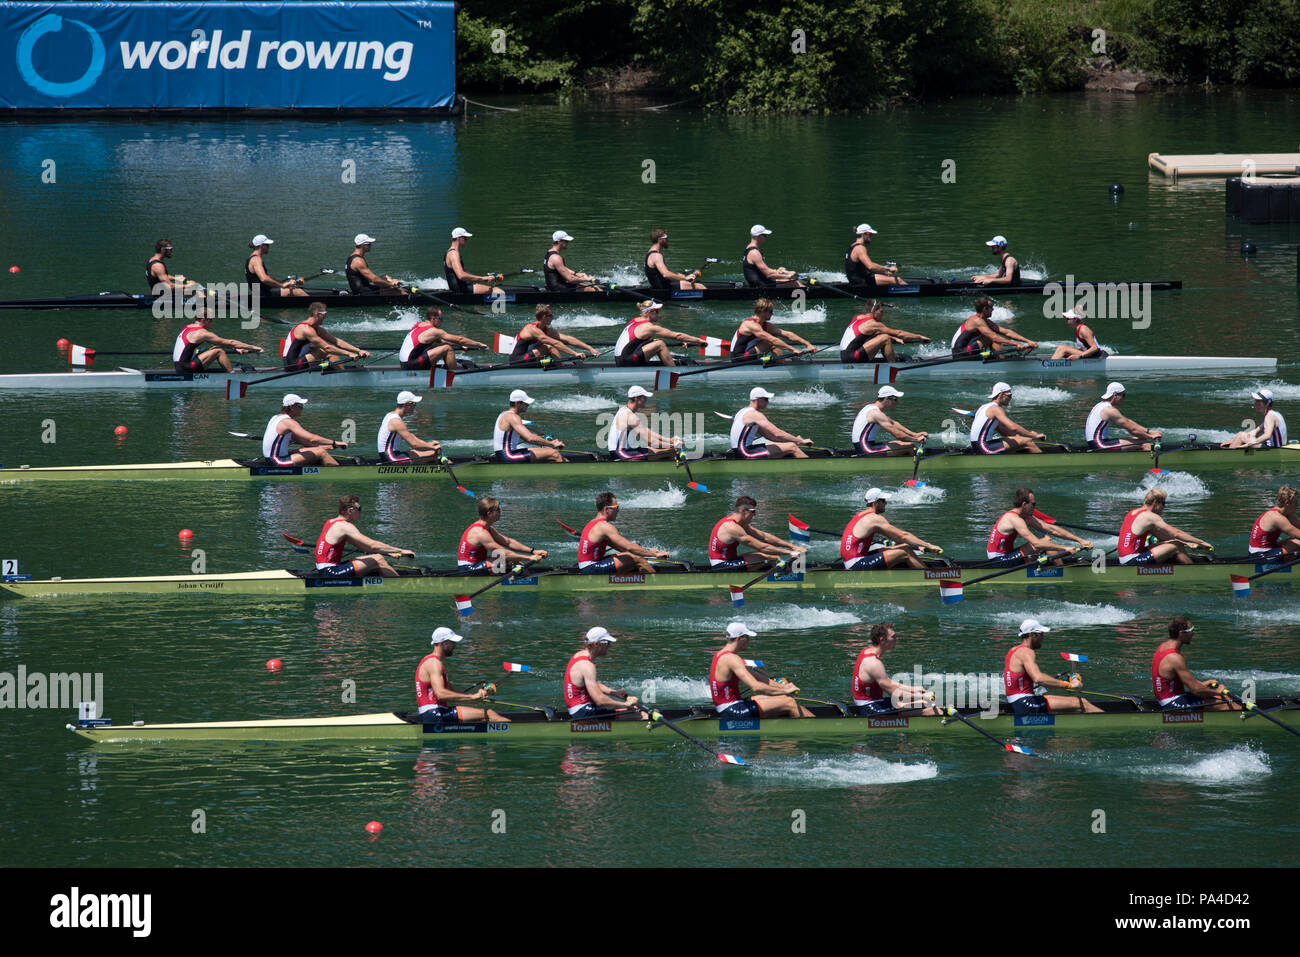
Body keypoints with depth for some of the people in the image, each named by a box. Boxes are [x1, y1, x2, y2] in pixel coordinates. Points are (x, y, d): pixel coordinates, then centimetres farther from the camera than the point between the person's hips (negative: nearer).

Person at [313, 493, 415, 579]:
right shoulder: (344, 526, -15)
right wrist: (401, 551, -13)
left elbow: (362, 546, 21)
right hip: (331, 573, -10)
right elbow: (372, 546, -20)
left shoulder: (332, 523, 17)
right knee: (378, 560, -9)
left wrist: (389, 553, 15)